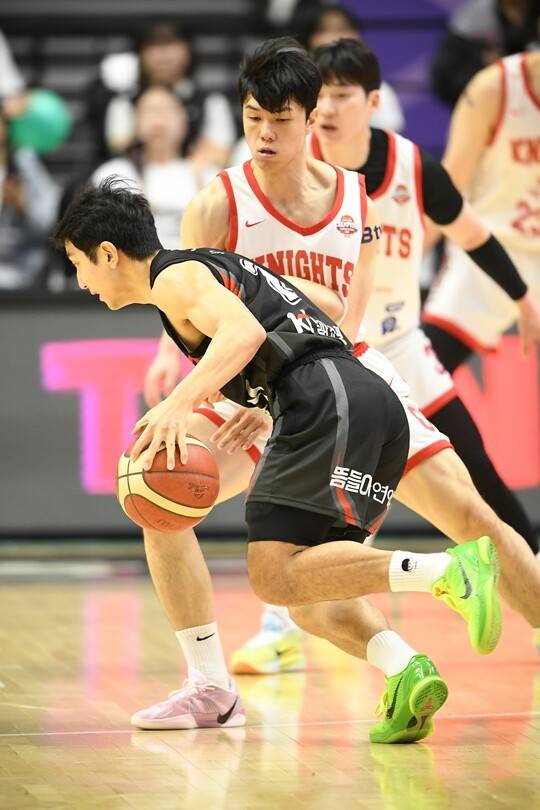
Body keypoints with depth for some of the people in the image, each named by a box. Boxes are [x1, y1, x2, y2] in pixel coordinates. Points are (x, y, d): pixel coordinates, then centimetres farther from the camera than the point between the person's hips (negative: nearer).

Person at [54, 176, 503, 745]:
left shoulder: (174, 276, 2)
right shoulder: (212, 269, 31)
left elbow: (245, 332, -17)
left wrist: (179, 404, -27)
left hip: (328, 407, -10)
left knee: (275, 576, -17)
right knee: (302, 584, 12)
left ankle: (447, 570, -27)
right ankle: (405, 670, -10)